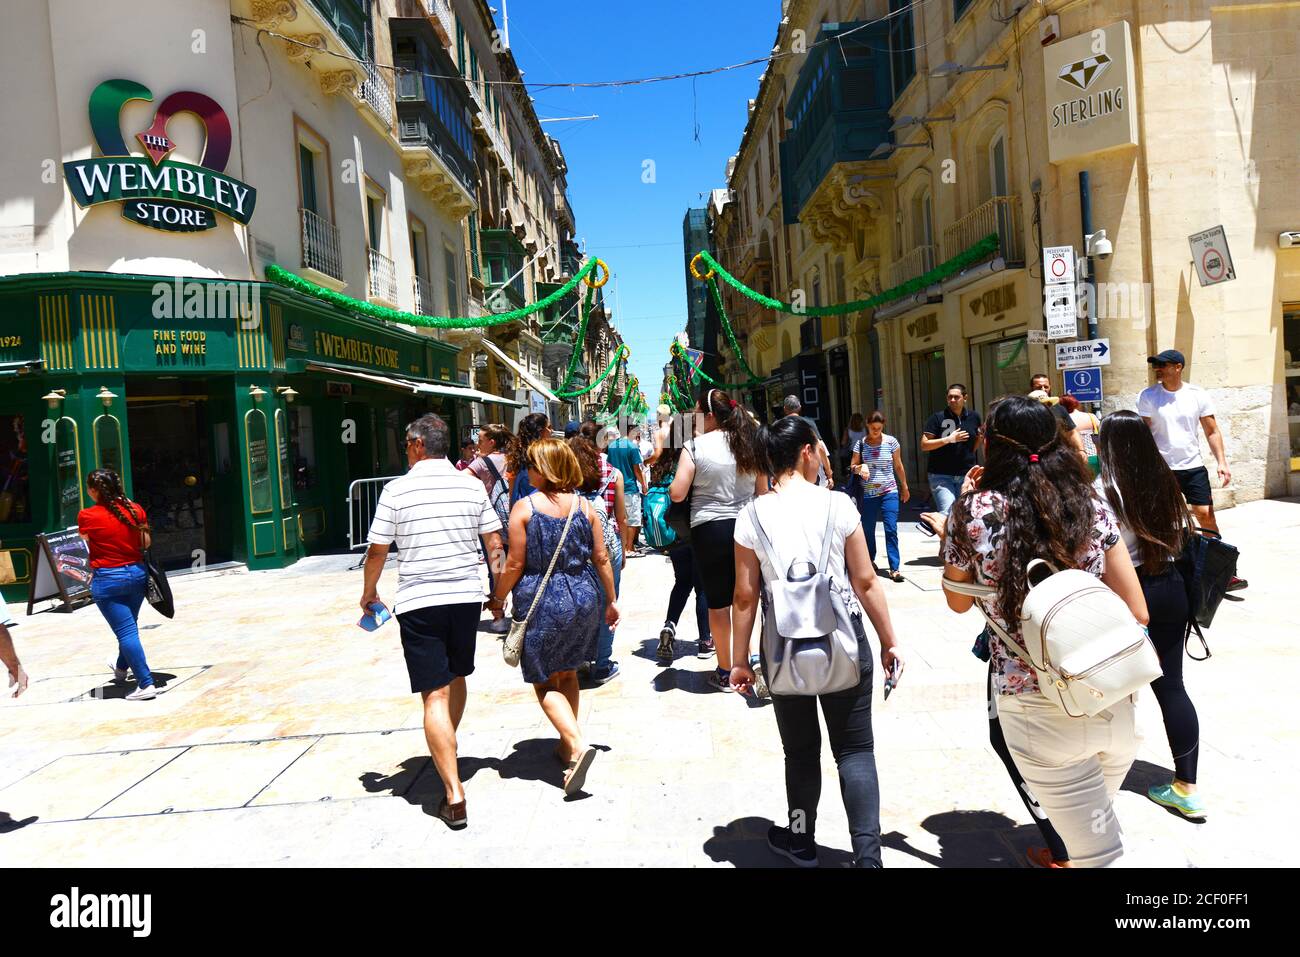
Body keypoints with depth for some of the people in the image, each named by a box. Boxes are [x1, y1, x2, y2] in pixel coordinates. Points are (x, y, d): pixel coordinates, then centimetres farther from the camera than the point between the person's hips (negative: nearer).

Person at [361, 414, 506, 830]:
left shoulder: (397, 490, -6)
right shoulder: (472, 485, 2)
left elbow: (377, 550, -3)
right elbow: (495, 542, 5)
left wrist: (369, 592, 15)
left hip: (418, 601, -4)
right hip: (466, 595, 4)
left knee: (435, 694, -3)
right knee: (456, 677, 24)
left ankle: (453, 794, -7)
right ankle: (446, 751, 45)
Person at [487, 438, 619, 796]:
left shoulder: (524, 508, -11)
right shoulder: (584, 505, 0)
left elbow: (515, 564, -10)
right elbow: (601, 558, 2)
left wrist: (498, 597, 6)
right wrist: (611, 601, 13)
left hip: (541, 603, -4)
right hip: (584, 597, 5)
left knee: (545, 681, 7)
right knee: (568, 673, 22)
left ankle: (577, 744, -12)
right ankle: (567, 746, 30)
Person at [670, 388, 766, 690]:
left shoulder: (695, 446, -8)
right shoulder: (749, 445, 5)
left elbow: (677, 494, -8)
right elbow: (763, 492, 10)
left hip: (710, 529, -4)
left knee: (718, 603, 6)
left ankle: (725, 672, 16)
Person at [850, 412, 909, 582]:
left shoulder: (891, 442, -1)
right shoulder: (861, 444, 0)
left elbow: (898, 466, 9)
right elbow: (853, 466, 5)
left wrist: (904, 487, 15)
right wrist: (859, 468, -19)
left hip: (889, 492, -1)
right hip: (869, 493, 1)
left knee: (891, 530, -9)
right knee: (868, 529, 9)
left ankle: (895, 568, -9)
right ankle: (870, 561, 30)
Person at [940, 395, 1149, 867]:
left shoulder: (974, 511, -9)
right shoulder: (1092, 505, 0)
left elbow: (958, 601, 7)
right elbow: (1136, 612, 0)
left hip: (1038, 708, -4)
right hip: (1114, 699, 4)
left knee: (1099, 854, 11)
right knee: (1098, 818, 31)